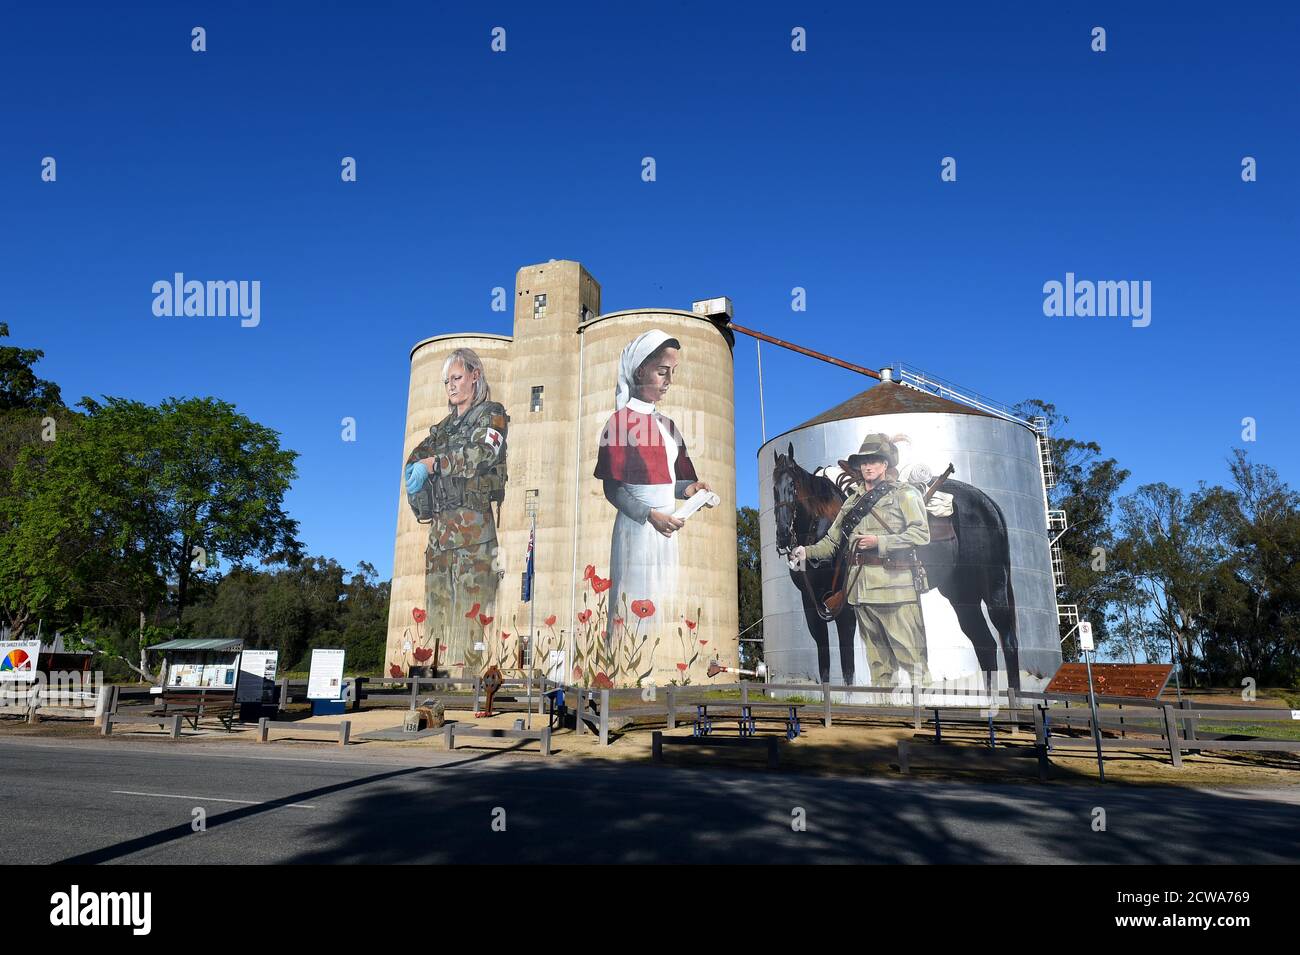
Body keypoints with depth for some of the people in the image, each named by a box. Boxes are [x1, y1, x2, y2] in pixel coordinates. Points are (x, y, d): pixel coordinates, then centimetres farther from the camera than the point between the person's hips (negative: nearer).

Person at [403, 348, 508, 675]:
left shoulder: (491, 415, 6)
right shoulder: (444, 426, 26)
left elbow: (479, 455, -11)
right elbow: (415, 458, 20)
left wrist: (433, 463, -5)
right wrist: (416, 468, -4)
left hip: (473, 523, -7)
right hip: (440, 525, 7)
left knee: (472, 599, -13)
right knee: (438, 603, 2)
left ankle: (472, 670, -14)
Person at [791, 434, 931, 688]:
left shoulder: (904, 493, 3)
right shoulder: (852, 501, 19)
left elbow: (921, 534, -9)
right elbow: (832, 540, 19)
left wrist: (879, 541, -16)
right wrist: (807, 552, 2)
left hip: (895, 584, -6)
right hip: (862, 588, 6)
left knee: (911, 654, -5)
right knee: (877, 657, 12)